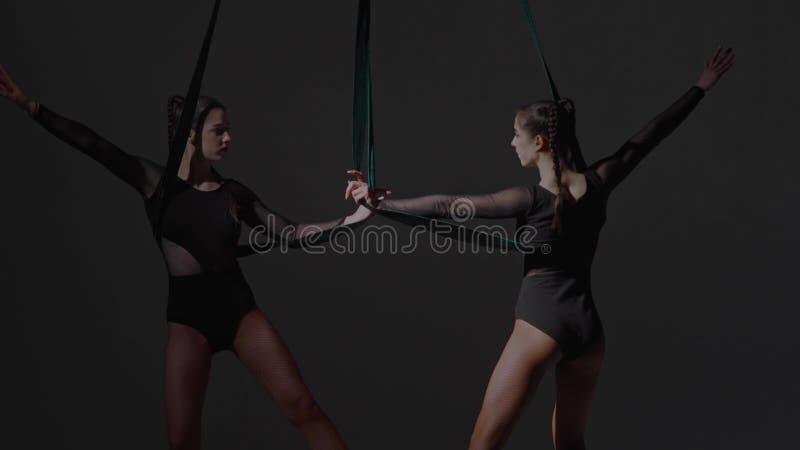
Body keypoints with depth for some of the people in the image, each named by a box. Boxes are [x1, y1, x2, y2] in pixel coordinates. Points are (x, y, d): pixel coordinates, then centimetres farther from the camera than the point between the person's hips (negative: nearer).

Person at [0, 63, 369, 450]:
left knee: (301, 406, -4)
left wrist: (350, 219, -2)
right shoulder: (156, 182, 0)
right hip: (187, 315, -1)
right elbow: (89, 143, -7)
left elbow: (288, 234, 7)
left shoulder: (233, 193, 5)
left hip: (239, 306, 2)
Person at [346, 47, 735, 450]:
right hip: (587, 326, 6)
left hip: (541, 324, -6)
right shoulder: (599, 182, 1)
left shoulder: (530, 199, -12)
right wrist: (702, 86, 24)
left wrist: (381, 202, -9)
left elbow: (446, 206, -14)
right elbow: (653, 133, 12)